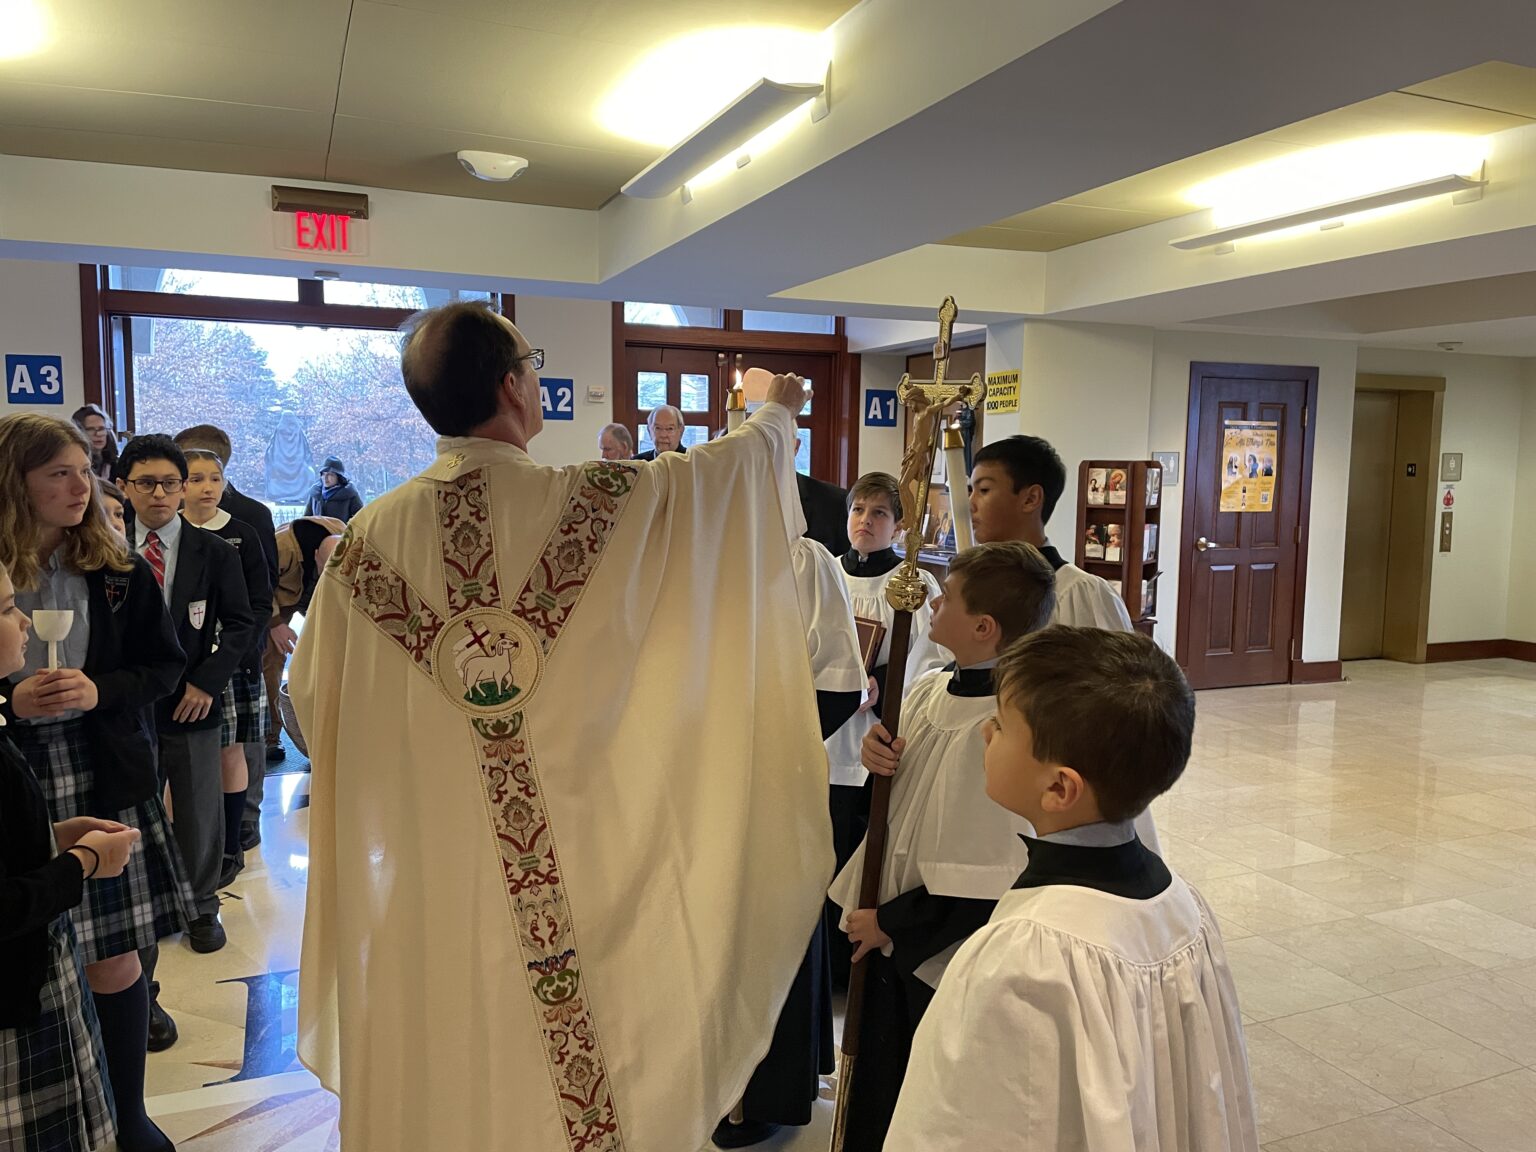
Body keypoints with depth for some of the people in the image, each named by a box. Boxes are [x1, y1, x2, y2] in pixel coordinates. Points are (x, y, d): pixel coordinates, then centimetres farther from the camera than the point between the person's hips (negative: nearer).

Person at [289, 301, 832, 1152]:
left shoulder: (371, 537, -5)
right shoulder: (599, 504, -12)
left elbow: (313, 697, 8)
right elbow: (733, 465, 5)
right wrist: (778, 411, 27)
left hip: (422, 893, 3)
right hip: (586, 879, -3)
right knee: (579, 1080, 15)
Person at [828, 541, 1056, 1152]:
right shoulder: (928, 690, -4)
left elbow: (984, 887, -26)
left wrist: (891, 924, -14)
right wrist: (878, 758, -11)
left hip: (943, 958, -7)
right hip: (887, 934, 7)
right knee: (872, 1100, 25)